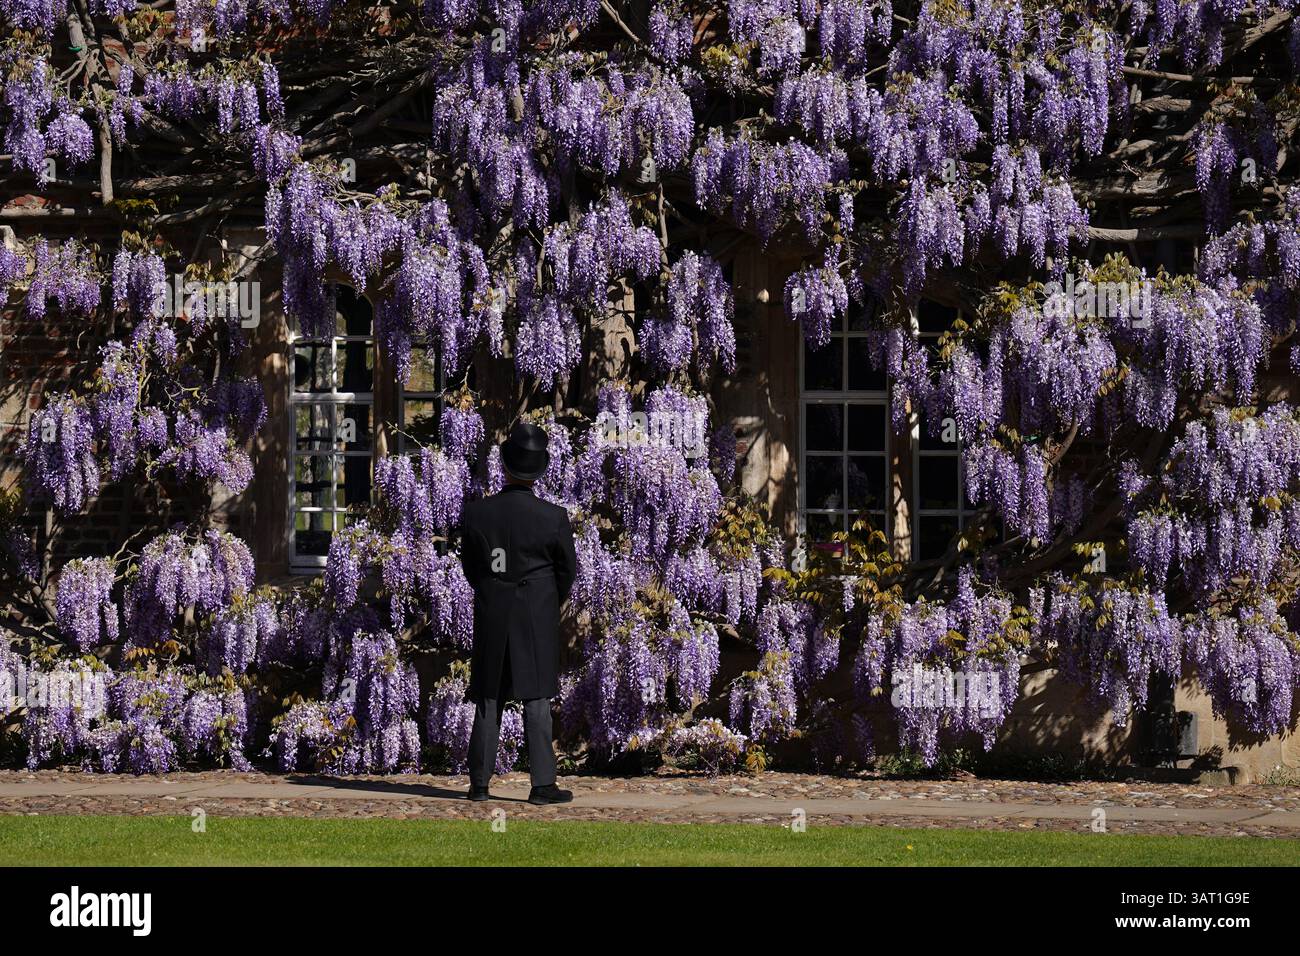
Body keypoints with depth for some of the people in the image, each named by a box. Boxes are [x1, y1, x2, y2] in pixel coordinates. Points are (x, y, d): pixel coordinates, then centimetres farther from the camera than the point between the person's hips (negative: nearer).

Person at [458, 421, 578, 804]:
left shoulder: (474, 514, -7)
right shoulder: (554, 518, -12)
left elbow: (471, 567, 5)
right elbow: (567, 570, 0)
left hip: (491, 616, 2)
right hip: (538, 619, -2)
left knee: (488, 698, 10)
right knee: (536, 700, 0)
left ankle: (479, 783, 11)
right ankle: (542, 784, -3)